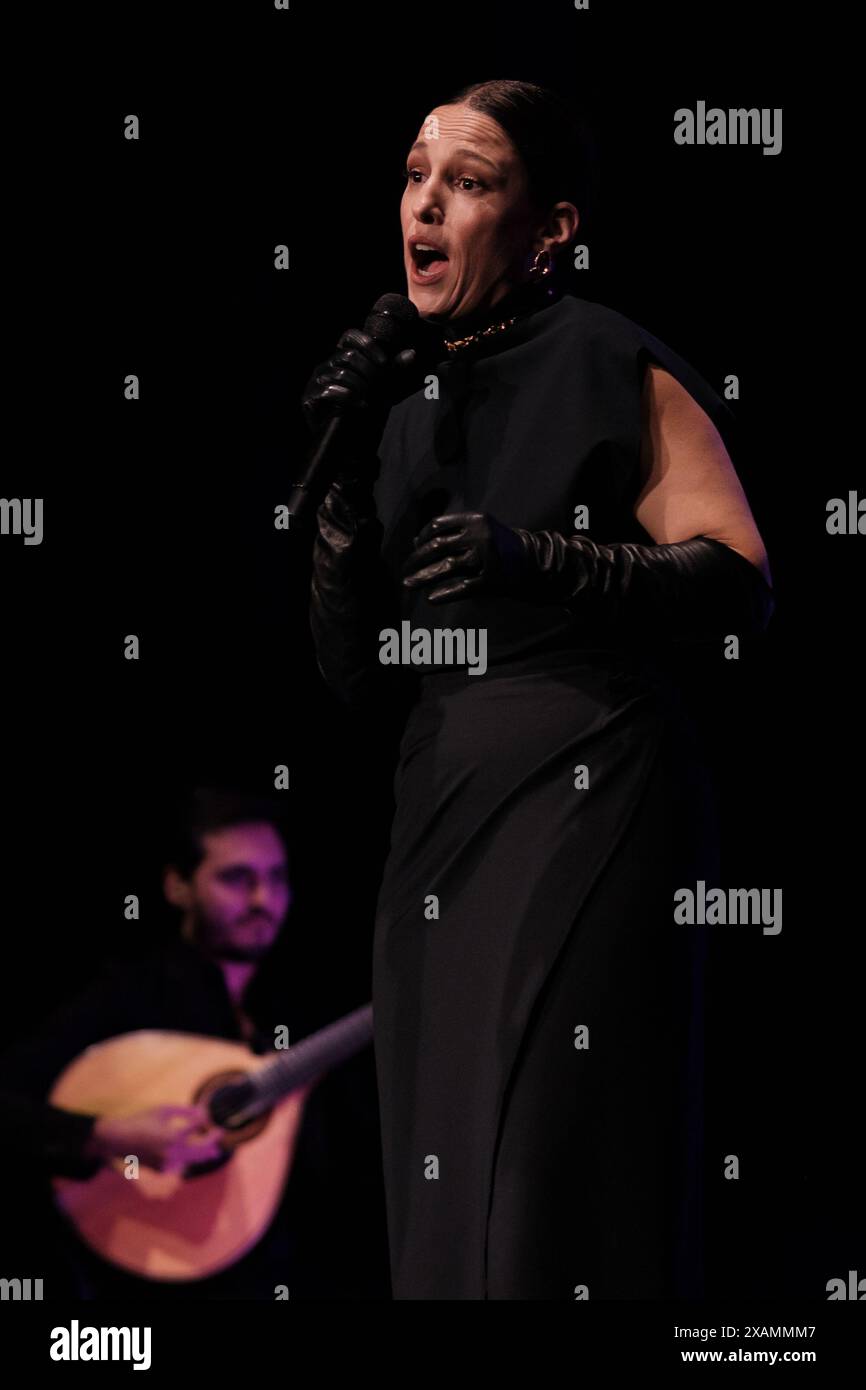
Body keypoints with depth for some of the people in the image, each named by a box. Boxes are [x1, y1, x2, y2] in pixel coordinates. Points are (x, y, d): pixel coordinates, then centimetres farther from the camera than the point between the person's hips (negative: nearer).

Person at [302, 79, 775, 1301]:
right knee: (444, 1192, 6)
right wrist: (352, 477, -1)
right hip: (439, 833, 6)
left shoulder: (611, 368, -1)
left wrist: (542, 560, -24)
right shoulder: (405, 401, 16)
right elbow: (359, 682, 10)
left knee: (563, 1200, -12)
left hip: (591, 813, -6)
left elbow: (741, 589, -10)